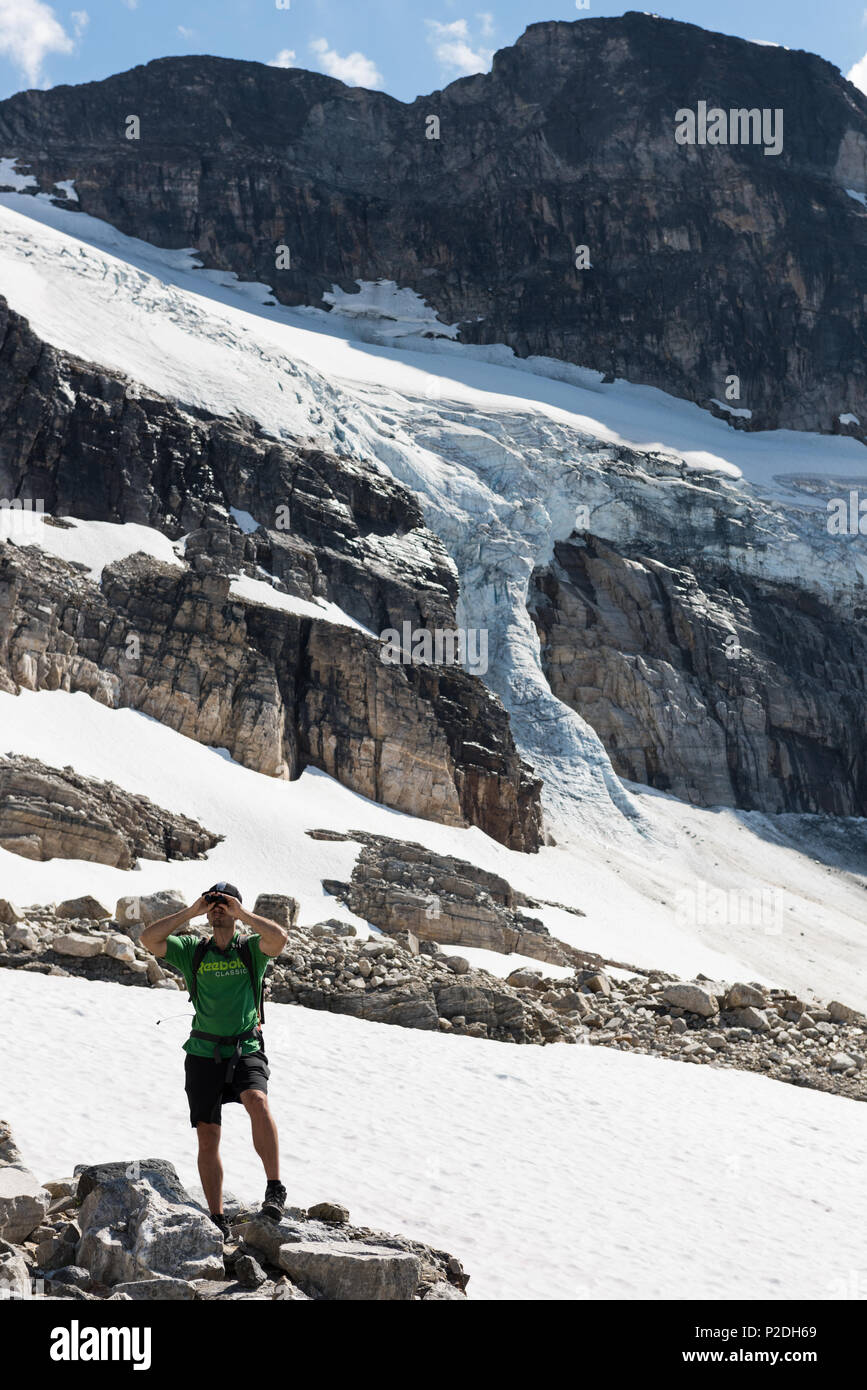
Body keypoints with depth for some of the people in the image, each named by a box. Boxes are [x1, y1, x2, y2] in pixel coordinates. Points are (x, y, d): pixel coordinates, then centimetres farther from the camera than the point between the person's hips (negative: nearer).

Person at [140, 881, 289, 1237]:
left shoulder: (251, 949, 3)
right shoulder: (192, 951, 8)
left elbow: (279, 938, -19)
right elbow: (149, 939, -6)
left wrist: (242, 913, -12)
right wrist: (190, 912, -8)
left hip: (246, 1050, -2)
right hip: (203, 1053, 2)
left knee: (257, 1101, -31)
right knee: (207, 1137, 3)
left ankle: (275, 1187, -24)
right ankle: (217, 1219, 13)